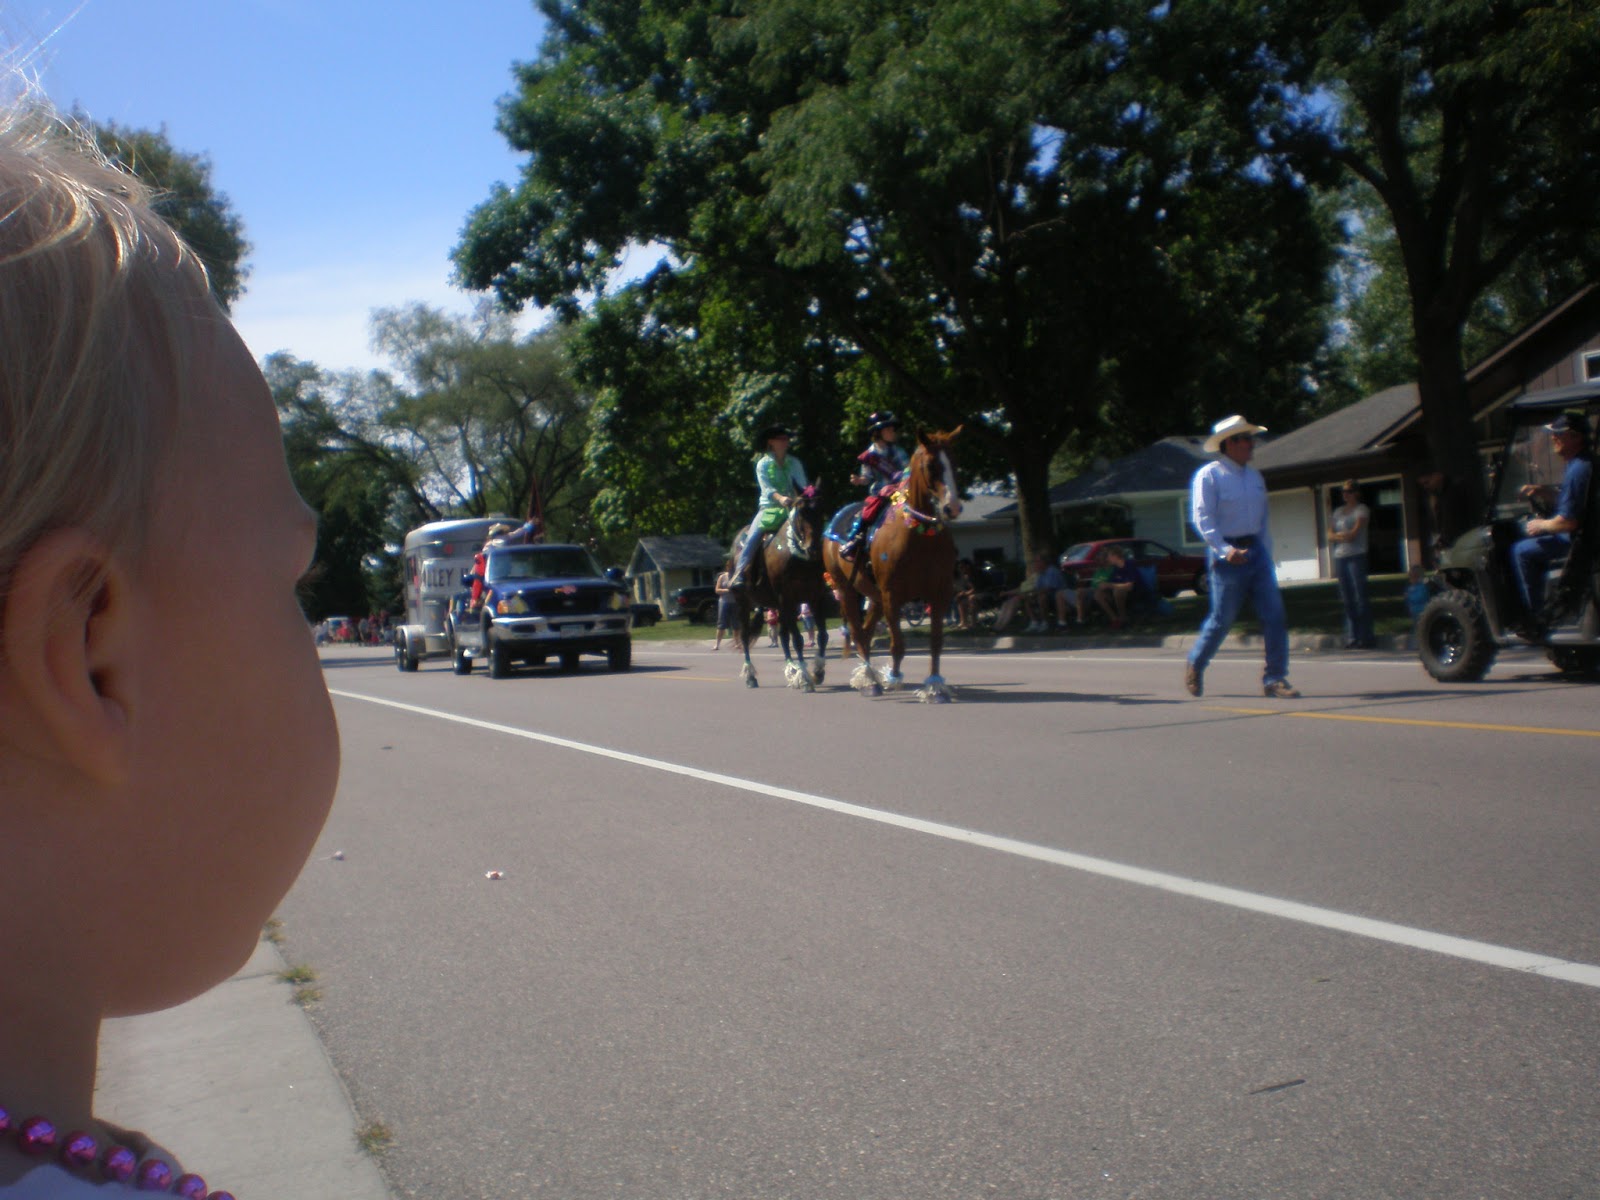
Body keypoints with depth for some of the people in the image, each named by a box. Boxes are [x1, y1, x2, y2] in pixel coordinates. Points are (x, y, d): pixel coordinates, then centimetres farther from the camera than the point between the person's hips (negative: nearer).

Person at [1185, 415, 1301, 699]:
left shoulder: (1255, 477, 16)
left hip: (1255, 552, 6)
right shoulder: (1209, 476, -7)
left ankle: (1274, 679, 1)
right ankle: (1195, 665, 24)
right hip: (1227, 554, -6)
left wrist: (1266, 554, 16)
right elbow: (1202, 518, -14)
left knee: (1275, 616, -3)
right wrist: (1224, 550, -25)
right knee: (1222, 619, 1)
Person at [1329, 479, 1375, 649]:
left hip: (1356, 556, -6)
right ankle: (1352, 637, 6)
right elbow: (1330, 534, 11)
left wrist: (1338, 535, 1)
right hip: (1340, 557, 6)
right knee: (1347, 600, 4)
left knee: (1360, 598, -9)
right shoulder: (1338, 511, 19)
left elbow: (1355, 532, -9)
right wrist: (1343, 536, -7)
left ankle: (1365, 637, -9)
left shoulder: (1361, 509, 2)